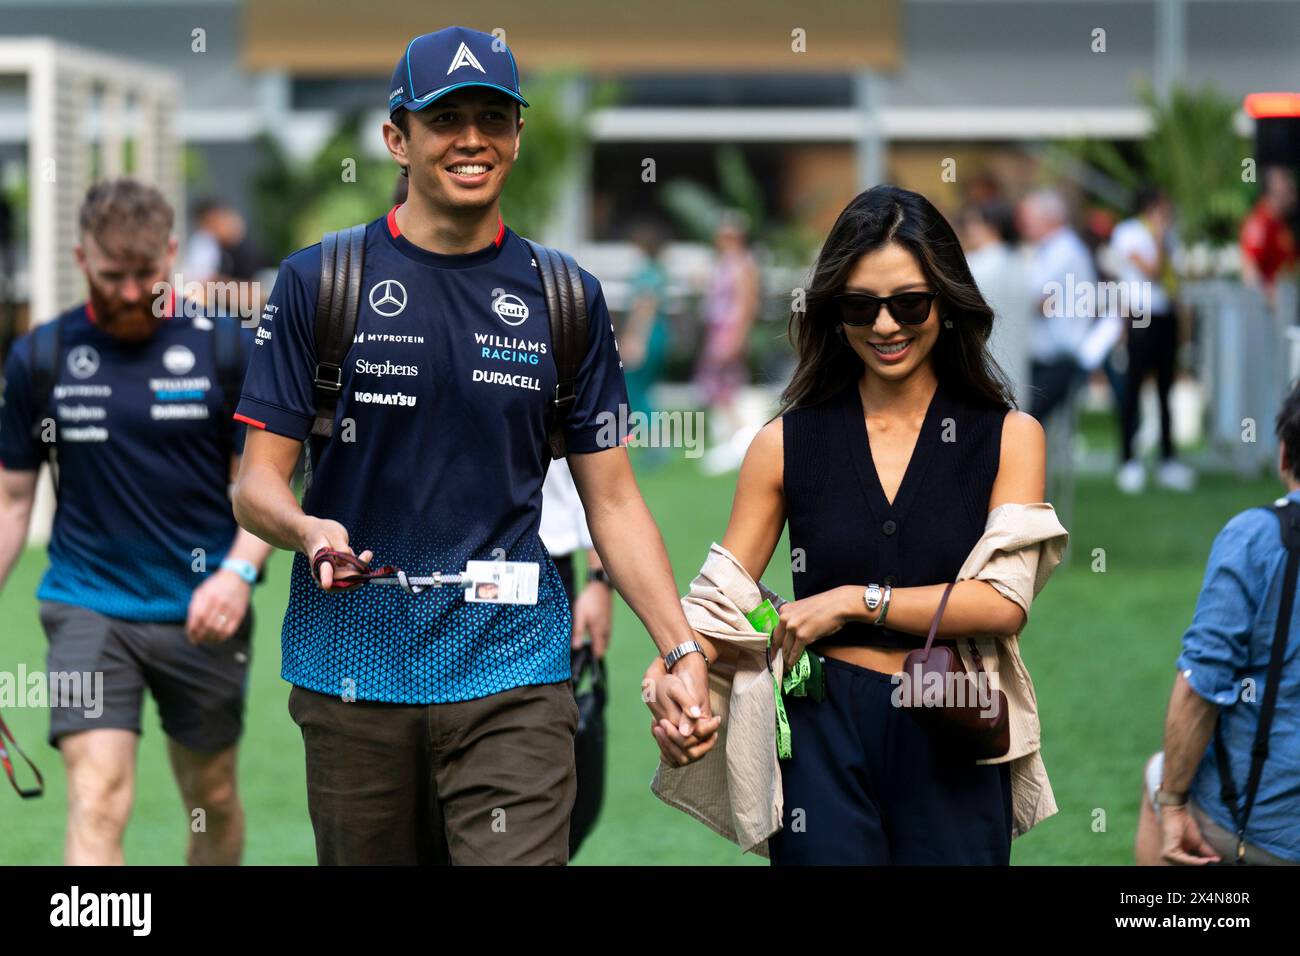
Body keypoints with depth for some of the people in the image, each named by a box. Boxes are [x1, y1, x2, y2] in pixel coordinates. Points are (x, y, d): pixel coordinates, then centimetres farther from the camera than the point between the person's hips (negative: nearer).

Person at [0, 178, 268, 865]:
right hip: (87, 608, -1)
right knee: (97, 802, -16)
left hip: (202, 617, 1)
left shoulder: (225, 349, -2)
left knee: (213, 800, 13)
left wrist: (239, 570, -16)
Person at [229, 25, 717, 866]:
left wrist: (682, 650, -3)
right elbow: (258, 484, 2)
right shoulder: (320, 282, 3)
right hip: (353, 671, 0)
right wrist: (309, 531, -21)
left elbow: (612, 499, 9)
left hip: (514, 673, 0)